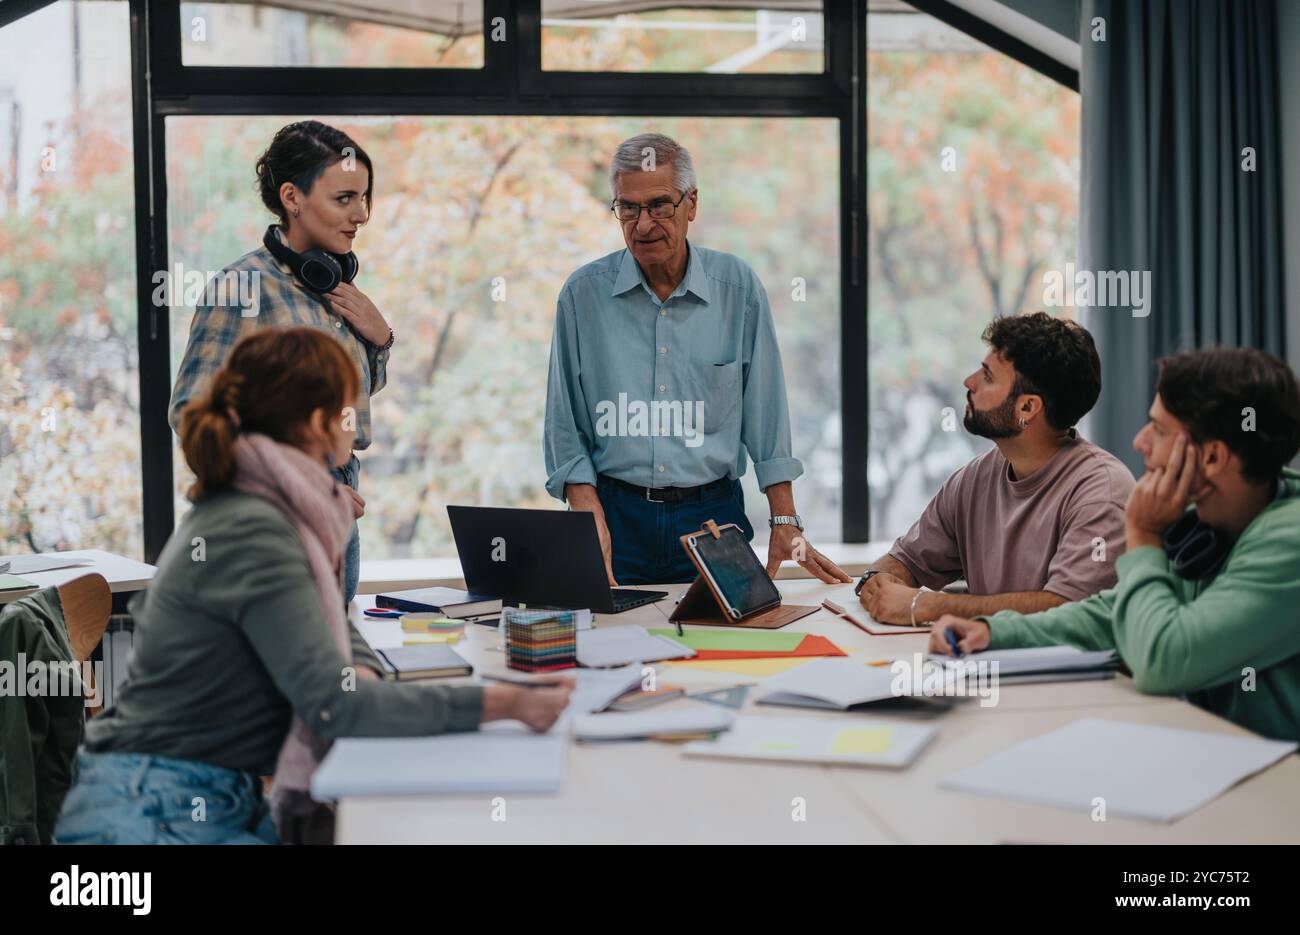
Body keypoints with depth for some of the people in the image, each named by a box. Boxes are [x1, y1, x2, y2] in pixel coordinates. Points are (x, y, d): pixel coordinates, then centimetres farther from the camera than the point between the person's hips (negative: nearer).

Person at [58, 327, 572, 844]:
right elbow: (331, 701, -27)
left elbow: (335, 627, 17)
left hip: (220, 803, 9)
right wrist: (503, 703, -28)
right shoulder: (251, 532, -21)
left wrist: (364, 676, -7)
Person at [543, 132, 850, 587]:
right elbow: (564, 427, 2)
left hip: (712, 515, 1)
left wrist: (785, 521, -1)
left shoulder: (737, 286, 1)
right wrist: (589, 516, -11)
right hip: (617, 515, 0)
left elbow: (765, 411, 4)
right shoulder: (583, 294, 1)